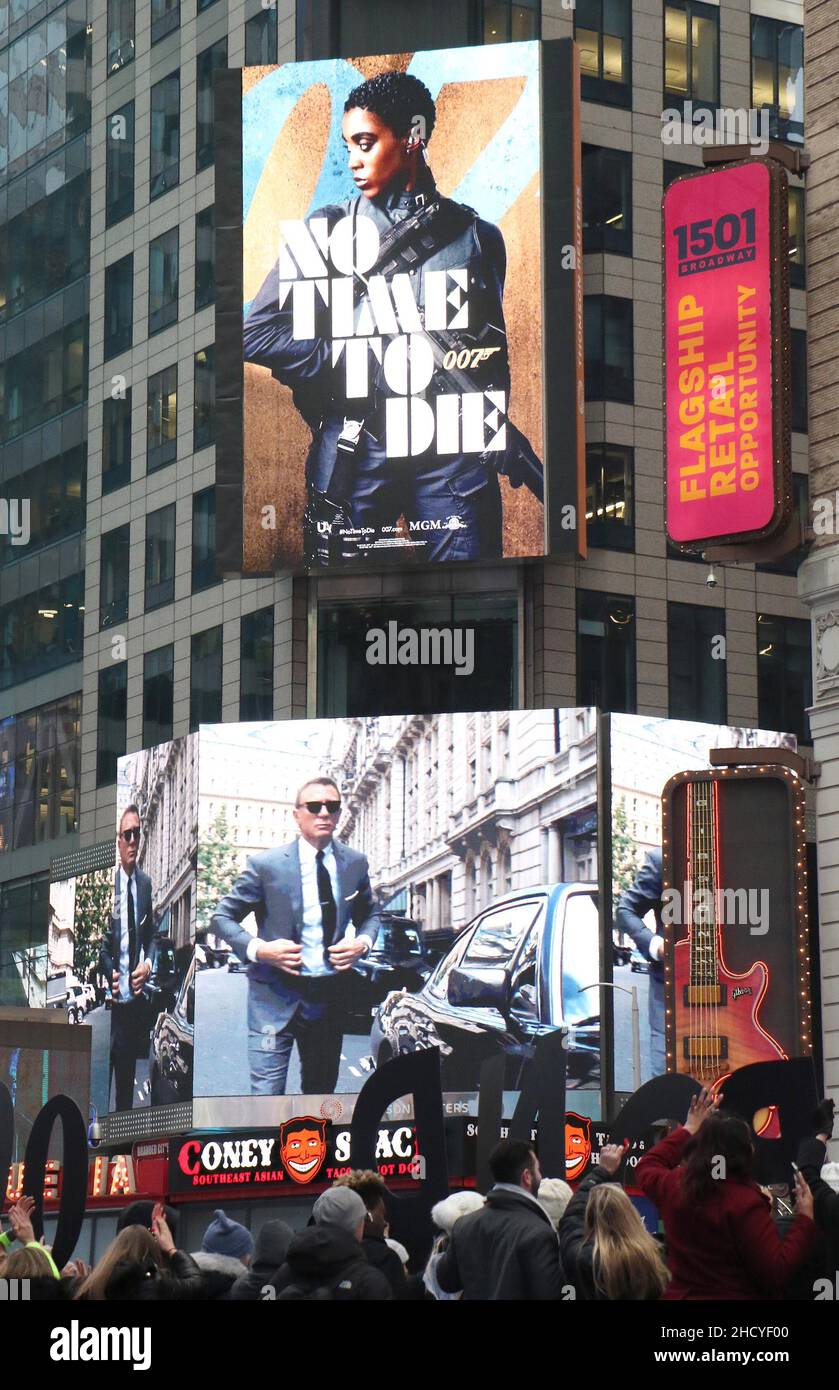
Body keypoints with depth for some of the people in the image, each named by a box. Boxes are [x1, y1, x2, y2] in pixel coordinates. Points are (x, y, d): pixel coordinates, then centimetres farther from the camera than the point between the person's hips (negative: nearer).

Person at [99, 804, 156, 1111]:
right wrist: (110, 973, -16)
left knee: (133, 1070, 10)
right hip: (116, 996, -3)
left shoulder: (146, 883, 6)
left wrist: (148, 965, -6)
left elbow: (152, 936, 11)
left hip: (140, 996, 3)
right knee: (116, 1070, -1)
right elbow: (101, 942, -3)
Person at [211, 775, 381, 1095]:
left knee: (321, 1094, 17)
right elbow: (222, 917, 0)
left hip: (329, 996, 5)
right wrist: (258, 949, -18)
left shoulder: (355, 863, 5)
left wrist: (363, 942, -3)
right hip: (275, 996, -4)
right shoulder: (266, 865, -8)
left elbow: (369, 914, 20)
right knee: (267, 1096, -12)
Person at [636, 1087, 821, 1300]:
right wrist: (805, 1219, -17)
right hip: (734, 1293, -5)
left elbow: (646, 1168, 16)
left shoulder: (674, 1186, -8)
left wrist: (689, 1129, 22)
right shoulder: (745, 1203, -25)